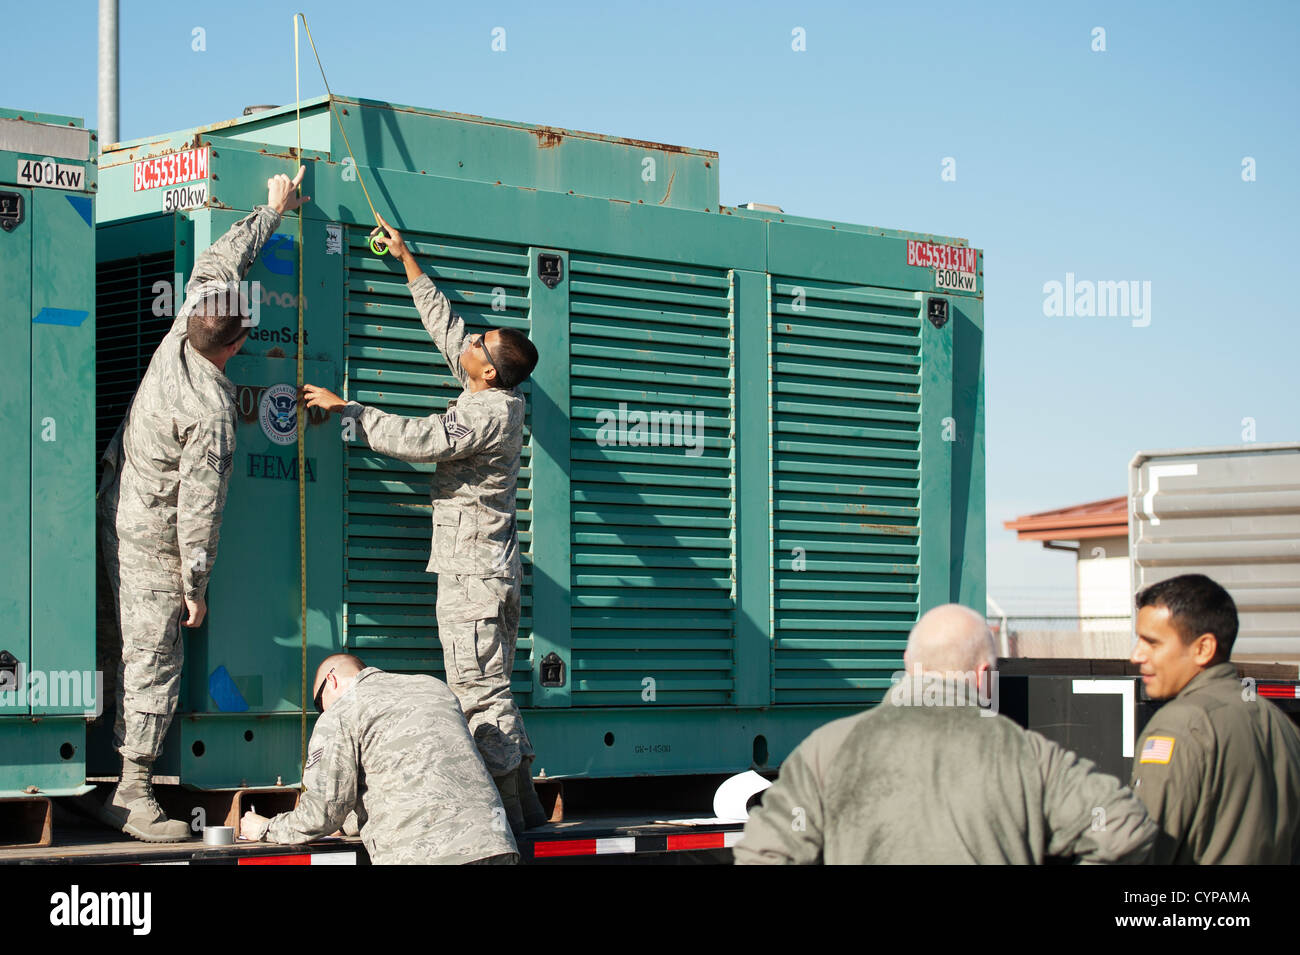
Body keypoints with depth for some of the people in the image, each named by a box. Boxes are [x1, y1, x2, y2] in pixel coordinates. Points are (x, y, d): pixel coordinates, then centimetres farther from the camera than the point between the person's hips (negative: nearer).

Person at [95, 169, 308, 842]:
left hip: (117, 512, 9)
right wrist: (196, 587, -12)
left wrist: (273, 209, 19)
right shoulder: (211, 412, -27)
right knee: (154, 659, -3)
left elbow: (217, 263, 9)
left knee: (124, 645, 15)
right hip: (152, 537, -9)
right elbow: (199, 507, -22)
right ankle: (132, 797, 0)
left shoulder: (177, 340, -6)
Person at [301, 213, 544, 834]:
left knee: (479, 691, -9)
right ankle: (523, 808, 14)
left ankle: (508, 815, -8)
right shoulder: (488, 396, 9)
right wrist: (406, 259, 25)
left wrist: (344, 409, -14)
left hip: (474, 572, -10)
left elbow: (417, 440, -23)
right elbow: (443, 324, 20)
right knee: (490, 690, 12)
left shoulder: (491, 412, -18)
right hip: (483, 567, 10)